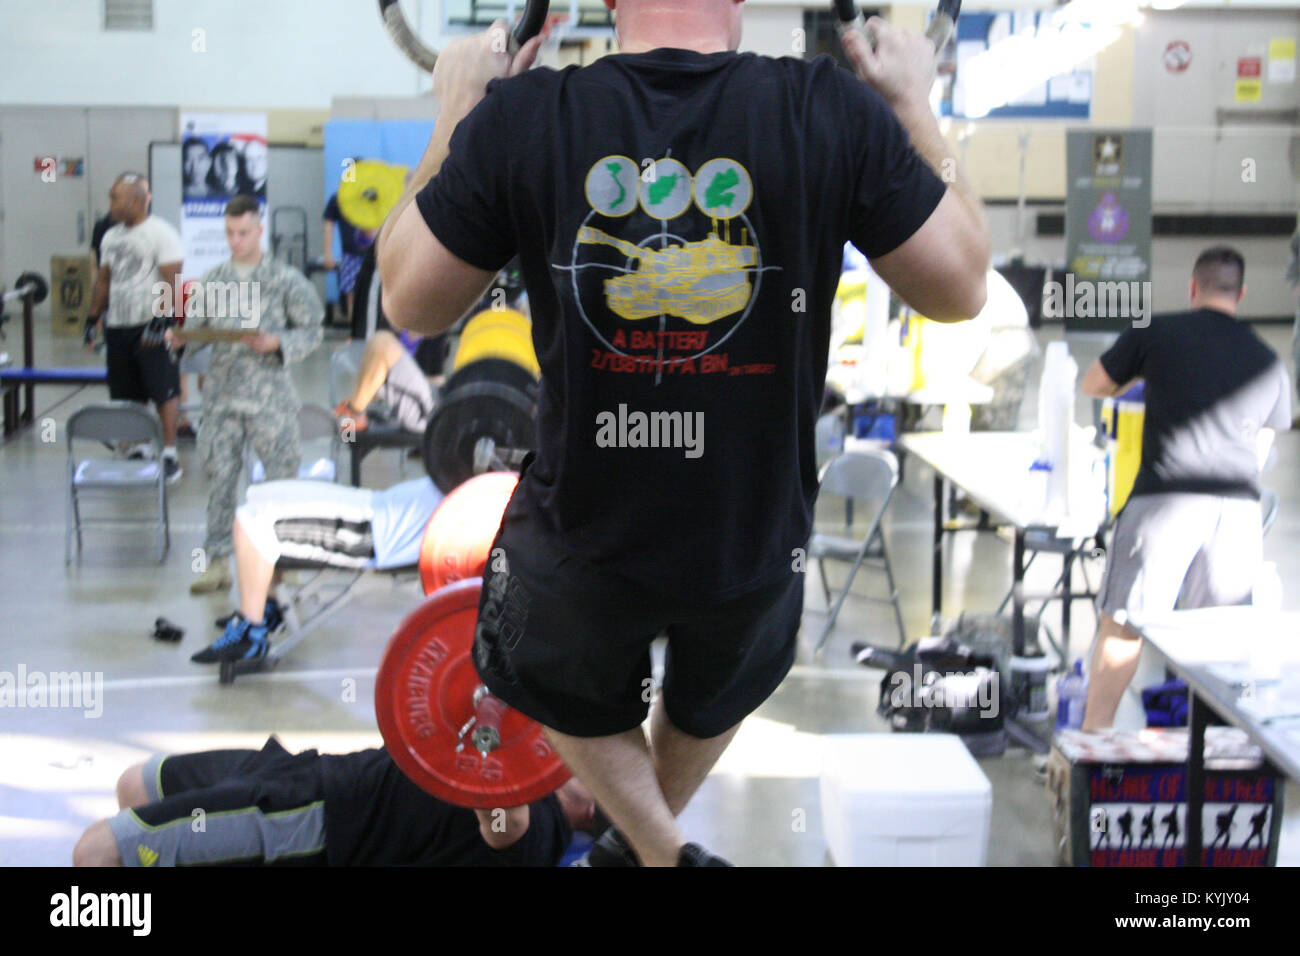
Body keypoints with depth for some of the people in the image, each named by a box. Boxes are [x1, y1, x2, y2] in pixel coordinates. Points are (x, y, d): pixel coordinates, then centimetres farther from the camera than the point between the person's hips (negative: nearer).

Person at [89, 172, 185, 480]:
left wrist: (160, 321, -20)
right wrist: (94, 317, 16)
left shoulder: (161, 233, -8)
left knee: (164, 391, -6)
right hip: (117, 325, 7)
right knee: (126, 396, 9)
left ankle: (169, 453, -1)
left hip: (151, 325, -7)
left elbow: (171, 281, -13)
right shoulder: (111, 236, 15)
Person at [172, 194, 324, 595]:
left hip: (271, 397, -2)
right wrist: (178, 336, -12)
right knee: (220, 476, 2)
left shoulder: (286, 280, 0)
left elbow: (312, 330, -1)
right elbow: (194, 322, 10)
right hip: (222, 396, 3)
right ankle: (217, 561, 7)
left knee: (281, 476, 3)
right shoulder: (213, 280, 10)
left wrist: (276, 343, -16)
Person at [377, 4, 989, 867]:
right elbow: (961, 289, -7)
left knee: (569, 690, 34)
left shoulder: (520, 118, -18)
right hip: (756, 531, 2)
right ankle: (645, 840, 59)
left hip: (586, 533, -1)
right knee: (715, 693, 36)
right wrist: (915, 107, 4)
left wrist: (456, 116, 5)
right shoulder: (834, 111, -19)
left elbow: (411, 303, -5)